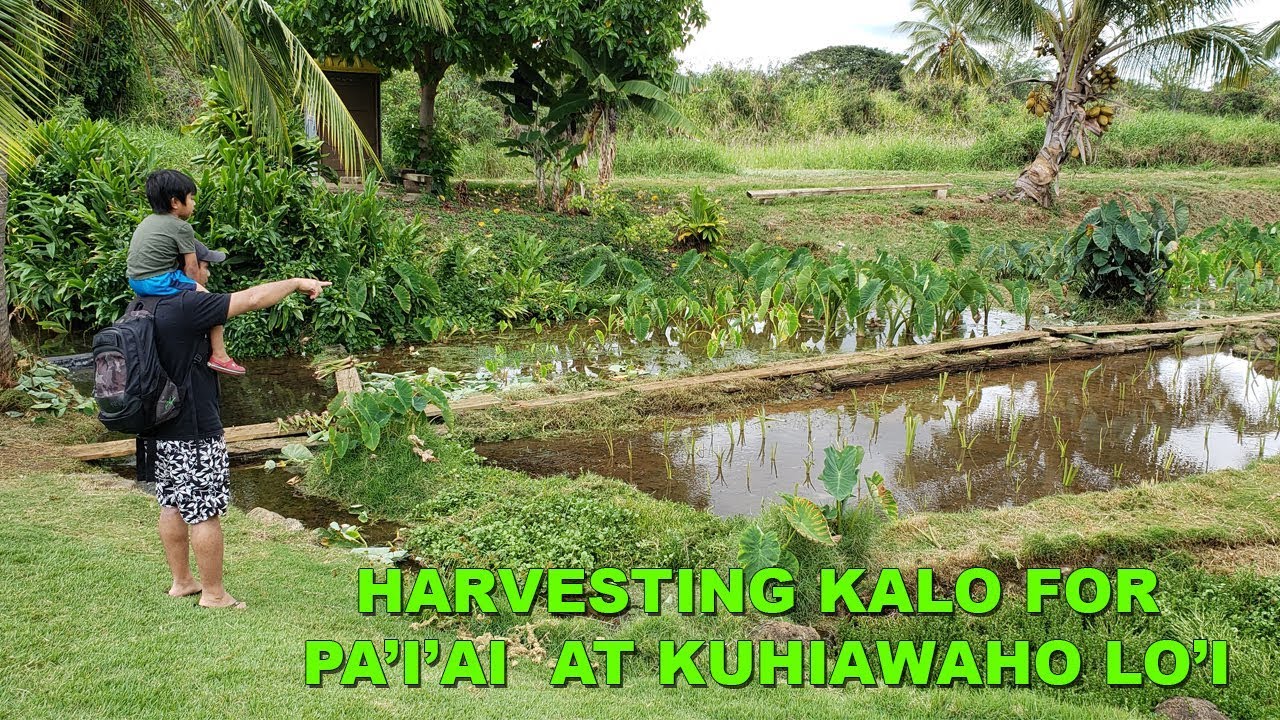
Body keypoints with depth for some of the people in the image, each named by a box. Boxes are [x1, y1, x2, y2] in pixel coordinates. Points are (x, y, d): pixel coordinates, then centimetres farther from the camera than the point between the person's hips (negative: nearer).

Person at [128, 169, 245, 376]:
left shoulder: (148, 221, 17)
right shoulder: (182, 228, -8)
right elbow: (191, 268, -7)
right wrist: (193, 289, 9)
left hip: (136, 280, 9)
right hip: (159, 281, -9)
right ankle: (219, 355, -5)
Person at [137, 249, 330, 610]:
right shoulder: (186, 306, -21)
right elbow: (252, 299, -19)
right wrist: (296, 283, -6)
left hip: (158, 430, 9)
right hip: (193, 432, -9)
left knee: (172, 505, 19)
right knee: (206, 512, 2)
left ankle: (181, 581, 31)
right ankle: (213, 594, 12)